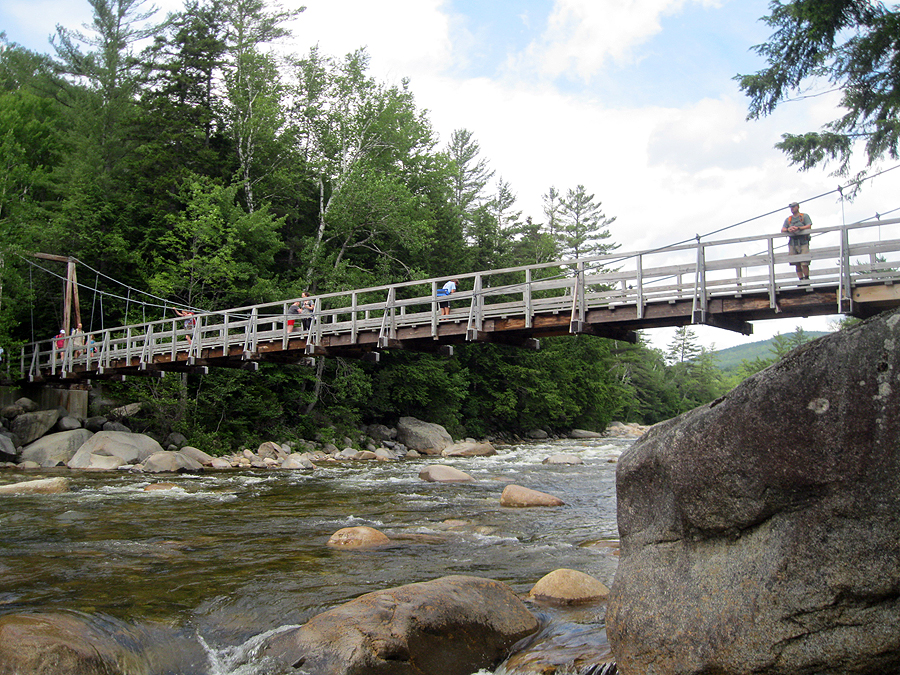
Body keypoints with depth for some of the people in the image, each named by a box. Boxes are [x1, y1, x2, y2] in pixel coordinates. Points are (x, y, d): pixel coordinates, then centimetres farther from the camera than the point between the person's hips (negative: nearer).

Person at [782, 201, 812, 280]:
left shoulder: (804, 216, 10)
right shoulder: (788, 219, 20)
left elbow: (809, 226, -4)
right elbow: (782, 230, 10)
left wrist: (798, 228, -17)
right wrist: (788, 229, -12)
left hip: (803, 242, -4)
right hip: (792, 243, 4)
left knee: (804, 263, -11)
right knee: (797, 264, 1)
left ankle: (807, 279, 3)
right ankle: (801, 280, 7)